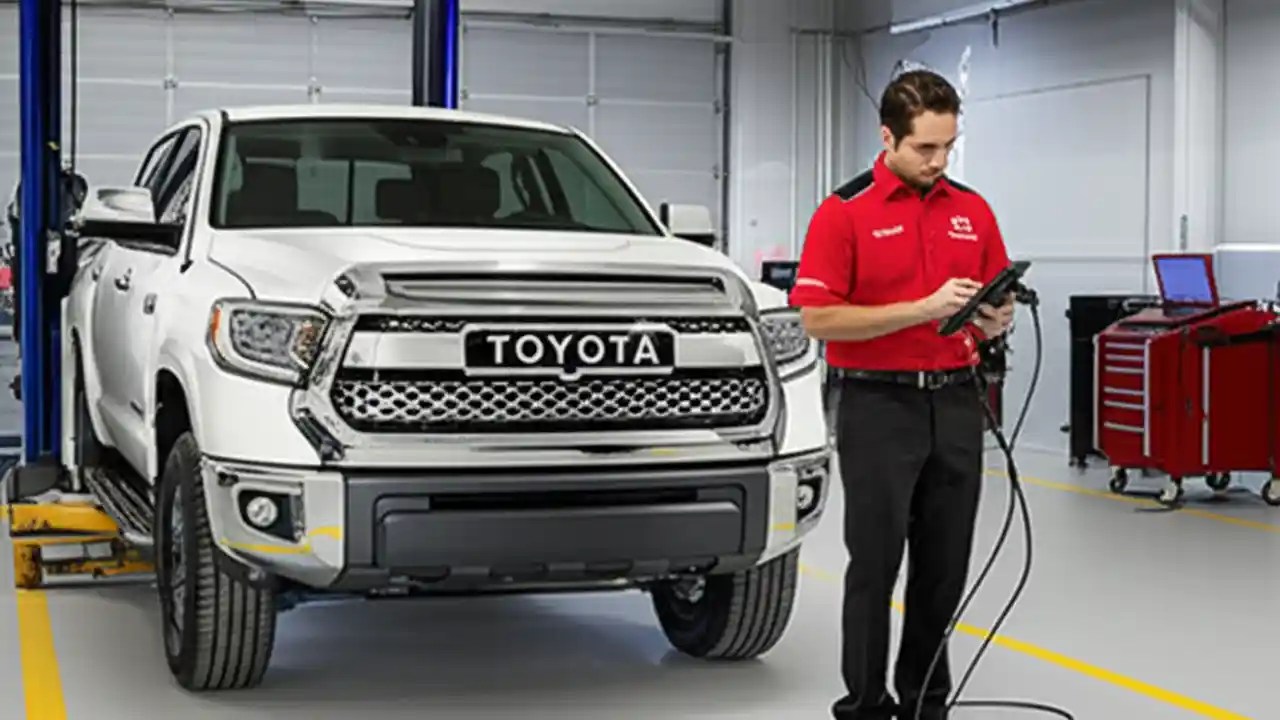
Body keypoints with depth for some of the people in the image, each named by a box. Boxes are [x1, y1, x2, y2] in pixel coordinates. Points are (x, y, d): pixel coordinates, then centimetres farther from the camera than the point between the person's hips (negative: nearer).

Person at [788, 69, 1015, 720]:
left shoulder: (973, 211, 8)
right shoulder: (843, 212, -8)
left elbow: (998, 300, 15)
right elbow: (818, 318, -14)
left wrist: (995, 319, -10)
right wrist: (922, 309, -20)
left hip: (955, 404, 5)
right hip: (879, 406, -5)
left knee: (944, 567, 10)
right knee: (875, 565, 0)